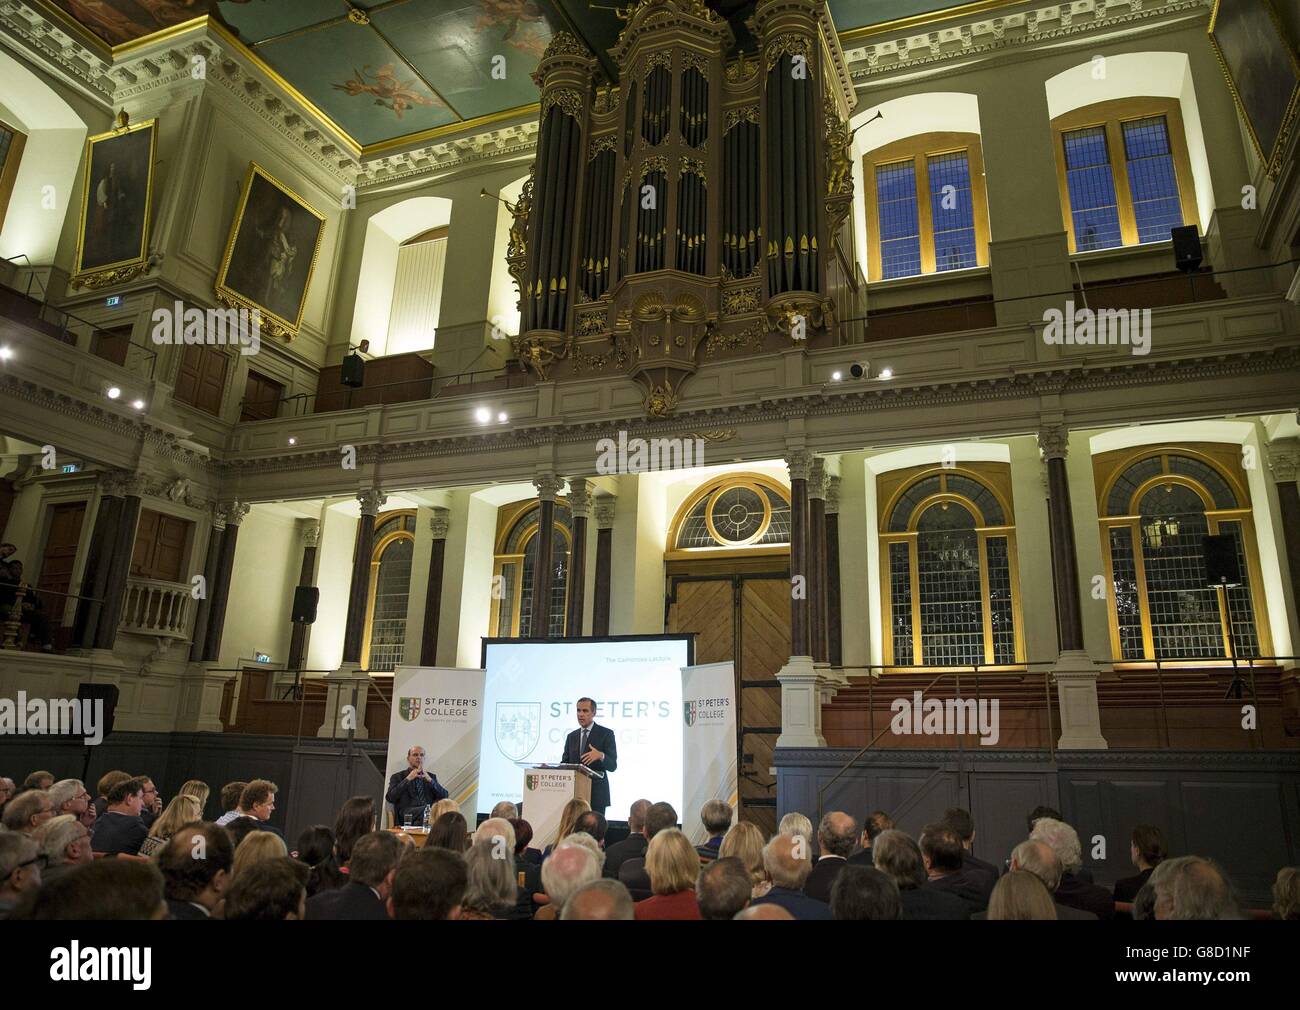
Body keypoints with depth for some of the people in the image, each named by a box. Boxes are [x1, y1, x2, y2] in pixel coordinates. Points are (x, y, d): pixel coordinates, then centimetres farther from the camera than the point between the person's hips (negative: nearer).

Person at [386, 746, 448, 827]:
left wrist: (429, 780, -3)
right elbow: (389, 798, 0)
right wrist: (408, 779, -5)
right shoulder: (398, 777, 18)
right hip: (407, 815, -3)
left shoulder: (431, 777, 24)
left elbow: (444, 796, 9)